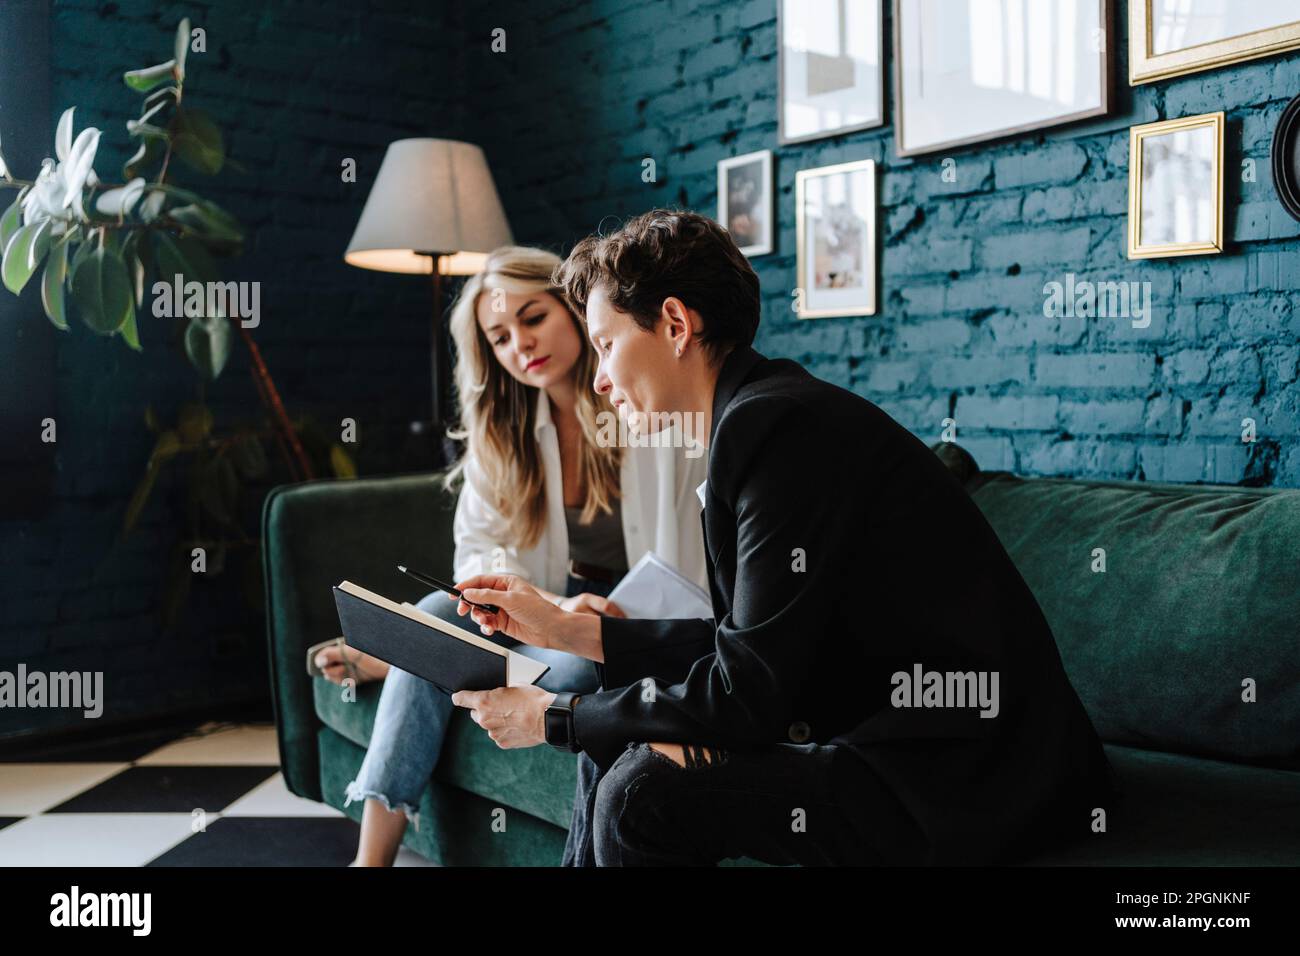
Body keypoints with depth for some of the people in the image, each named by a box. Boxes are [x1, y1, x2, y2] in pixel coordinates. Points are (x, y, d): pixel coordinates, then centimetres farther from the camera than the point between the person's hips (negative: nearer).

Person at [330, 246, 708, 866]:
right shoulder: (502, 430, 1)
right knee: (436, 612, -21)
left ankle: (393, 658, -9)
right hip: (566, 602, 4)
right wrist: (555, 606, -25)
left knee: (578, 662, -34)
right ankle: (372, 855, -19)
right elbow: (477, 554, -4)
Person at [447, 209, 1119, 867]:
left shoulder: (777, 425, -20)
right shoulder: (761, 414, 10)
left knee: (642, 791, -19)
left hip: (963, 778, -10)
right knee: (612, 742, 11)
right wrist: (567, 630, 13)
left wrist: (553, 718, -9)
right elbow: (744, 645, 12)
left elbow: (748, 696, -21)